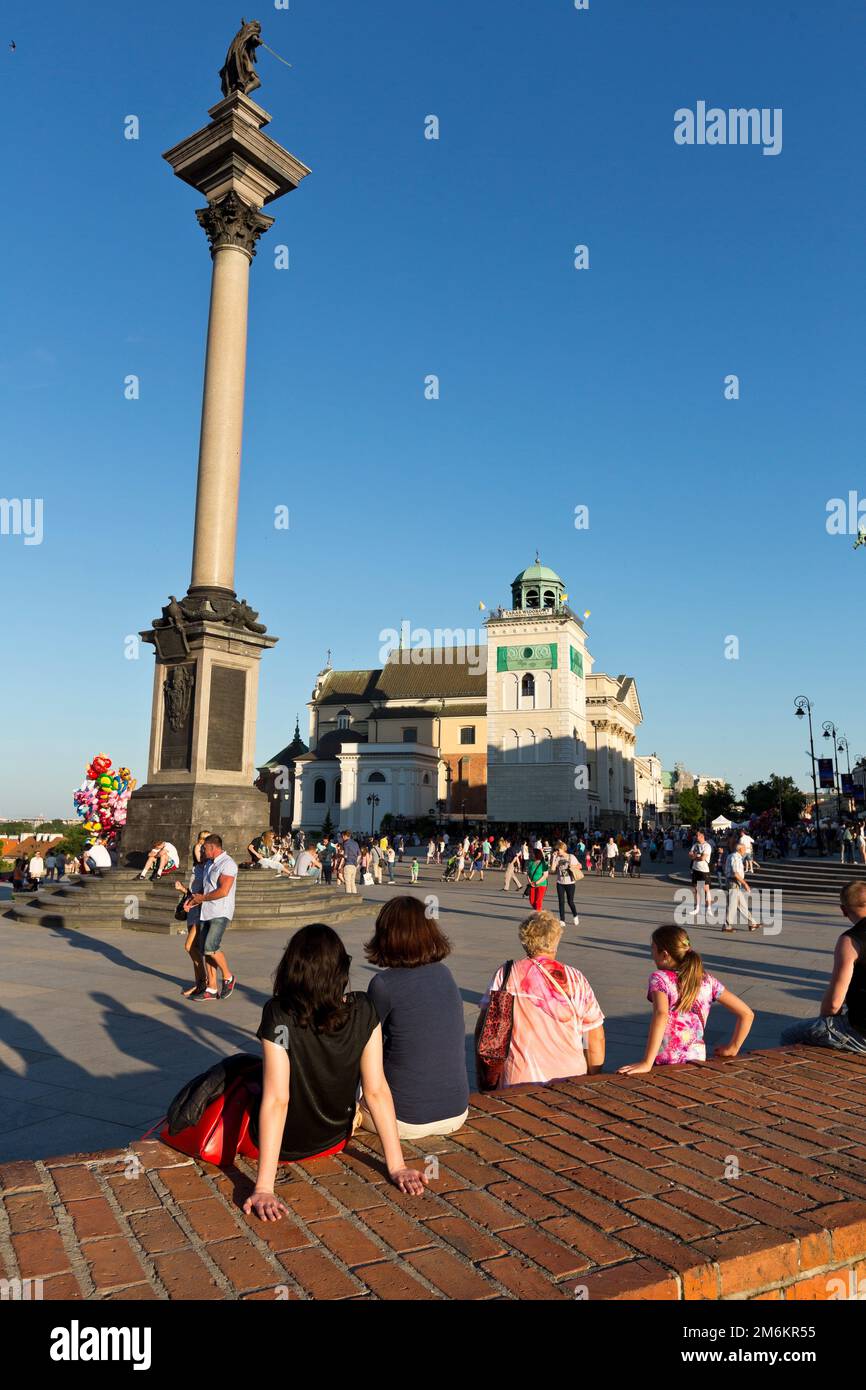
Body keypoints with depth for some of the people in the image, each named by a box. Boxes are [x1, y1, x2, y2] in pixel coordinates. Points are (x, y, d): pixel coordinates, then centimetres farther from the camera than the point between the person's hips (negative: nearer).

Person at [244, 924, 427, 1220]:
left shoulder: (278, 1016, -28)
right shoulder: (364, 1012, -19)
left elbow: (276, 1100, -29)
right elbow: (376, 1091, -17)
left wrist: (263, 1187, -26)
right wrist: (397, 1166, -10)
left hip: (283, 1145, -3)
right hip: (333, 1141, 3)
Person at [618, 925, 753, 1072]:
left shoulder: (659, 977, -9)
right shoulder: (707, 980, 5)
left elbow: (661, 1015, -28)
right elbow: (746, 1013, 6)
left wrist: (647, 1063, -29)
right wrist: (732, 1049, 14)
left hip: (664, 1065, -5)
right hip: (697, 1060, 5)